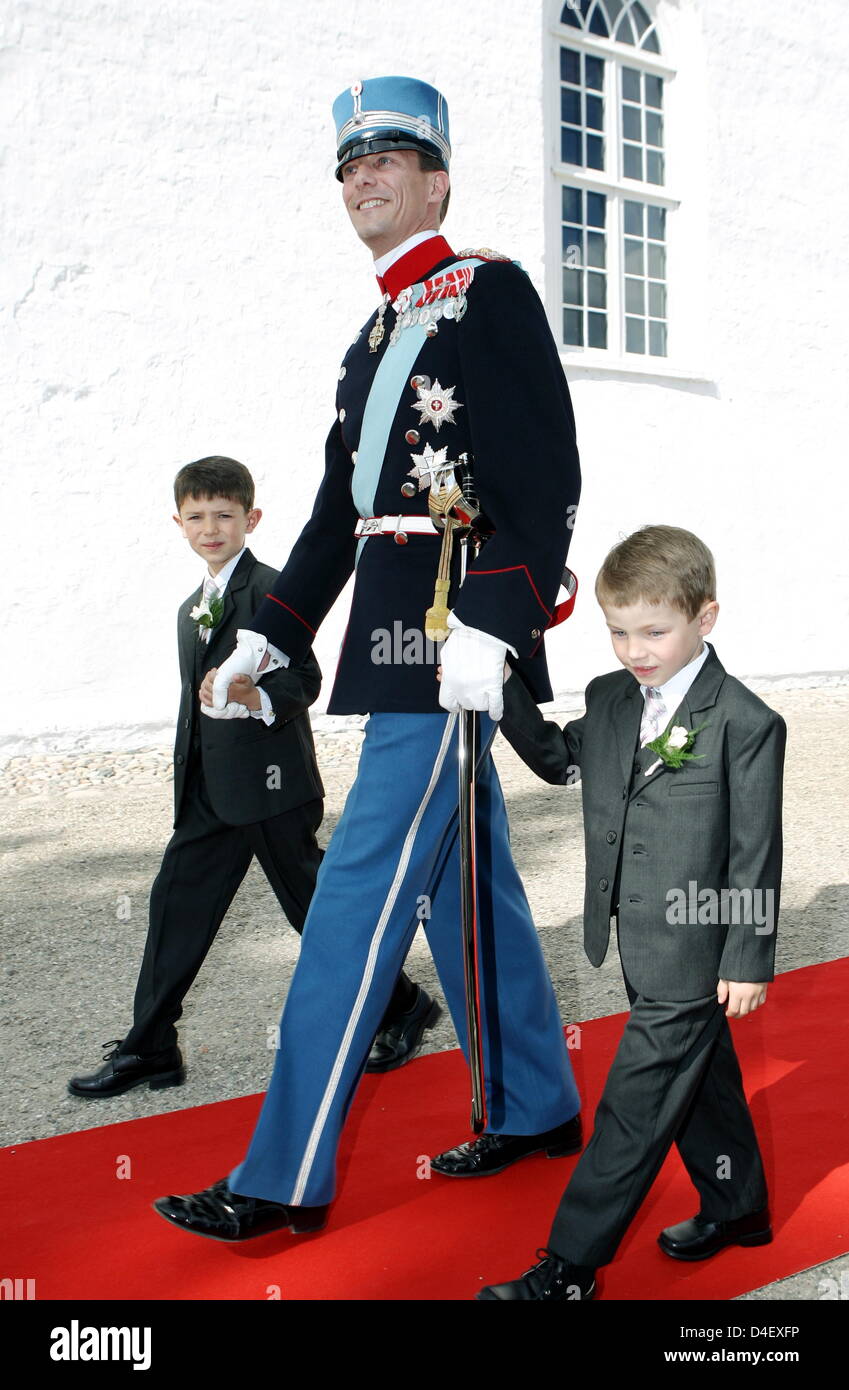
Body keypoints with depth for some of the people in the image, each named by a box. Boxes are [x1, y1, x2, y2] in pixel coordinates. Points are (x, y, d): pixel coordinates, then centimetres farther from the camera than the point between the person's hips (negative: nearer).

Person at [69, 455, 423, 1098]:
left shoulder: (271, 588, -10)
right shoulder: (194, 609, 18)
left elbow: (307, 678, -17)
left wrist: (260, 698, -36)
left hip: (272, 785, -8)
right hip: (210, 792, 8)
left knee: (313, 904, 2)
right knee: (177, 903, 8)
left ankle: (394, 1003, 23)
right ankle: (148, 1050, 18)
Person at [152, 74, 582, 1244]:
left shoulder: (491, 291, -3)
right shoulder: (375, 338, 21)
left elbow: (549, 473, -14)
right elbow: (341, 507, 20)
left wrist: (492, 622, -23)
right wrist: (268, 637, 15)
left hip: (461, 625, -9)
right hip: (398, 632, 9)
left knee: (365, 881, -9)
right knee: (463, 875, 14)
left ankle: (287, 1178, -1)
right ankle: (537, 1108, 29)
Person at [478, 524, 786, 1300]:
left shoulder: (745, 724, -16)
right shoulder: (610, 699, 2)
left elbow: (756, 852, -13)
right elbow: (558, 759, 19)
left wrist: (748, 959, -10)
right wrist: (502, 691, 5)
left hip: (693, 955, -7)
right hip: (642, 945, 7)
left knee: (634, 1109, 1)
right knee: (702, 1078, 24)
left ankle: (568, 1270, 10)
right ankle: (737, 1208, 44)